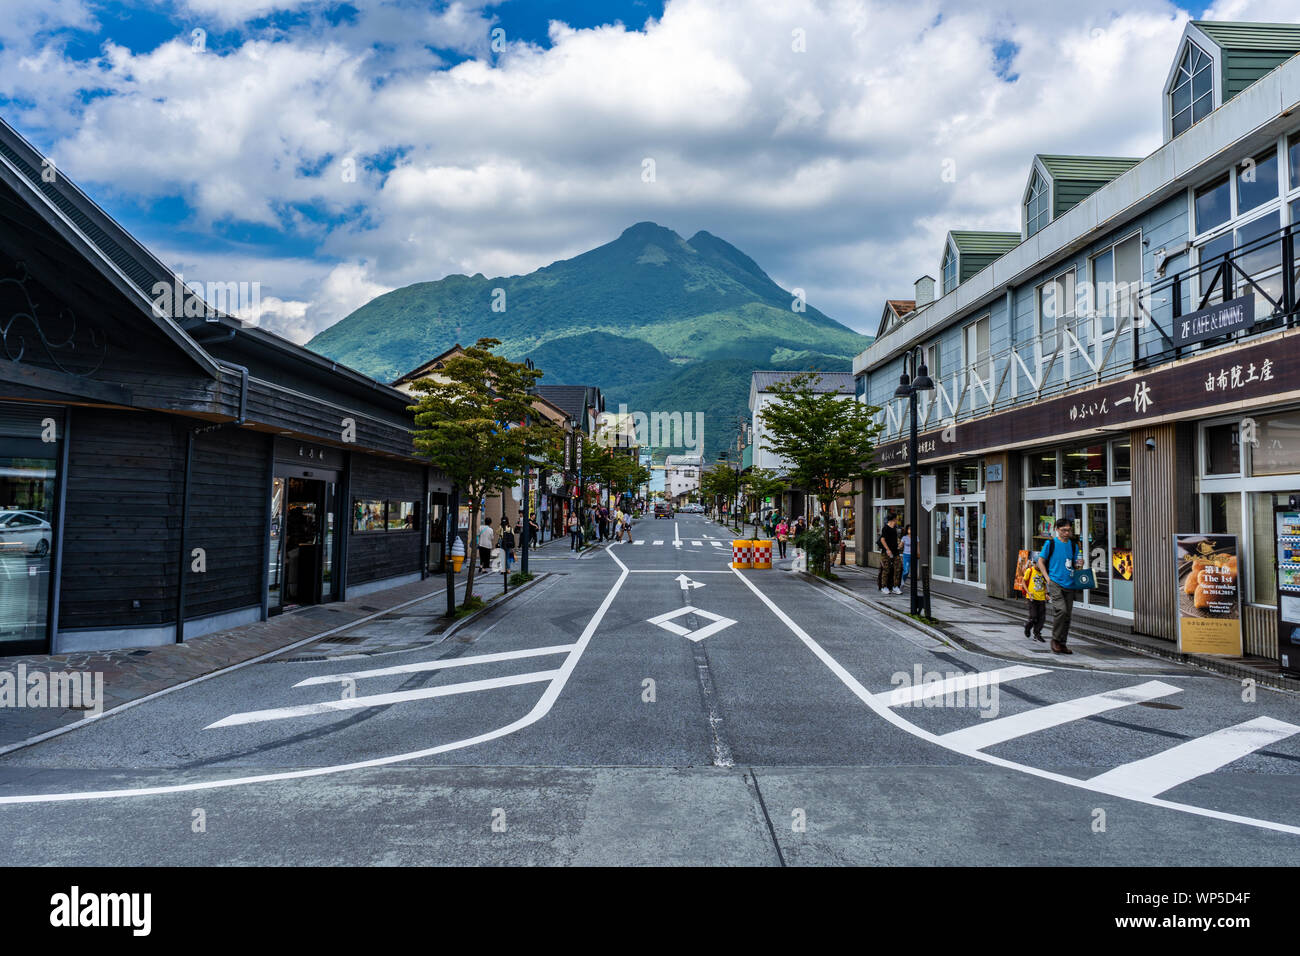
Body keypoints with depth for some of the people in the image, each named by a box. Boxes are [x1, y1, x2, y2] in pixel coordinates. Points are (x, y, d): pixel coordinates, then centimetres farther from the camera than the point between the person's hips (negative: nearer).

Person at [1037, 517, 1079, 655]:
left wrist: (1078, 565, -3)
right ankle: (1055, 639, -5)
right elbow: (1041, 561, 2)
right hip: (1055, 582, -5)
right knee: (1061, 610, -20)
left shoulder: (1074, 545, 12)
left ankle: (1062, 643, 18)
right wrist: (1048, 578, -7)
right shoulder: (1050, 543, -1)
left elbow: (1074, 565, 21)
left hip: (1069, 584, 5)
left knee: (1067, 614, 7)